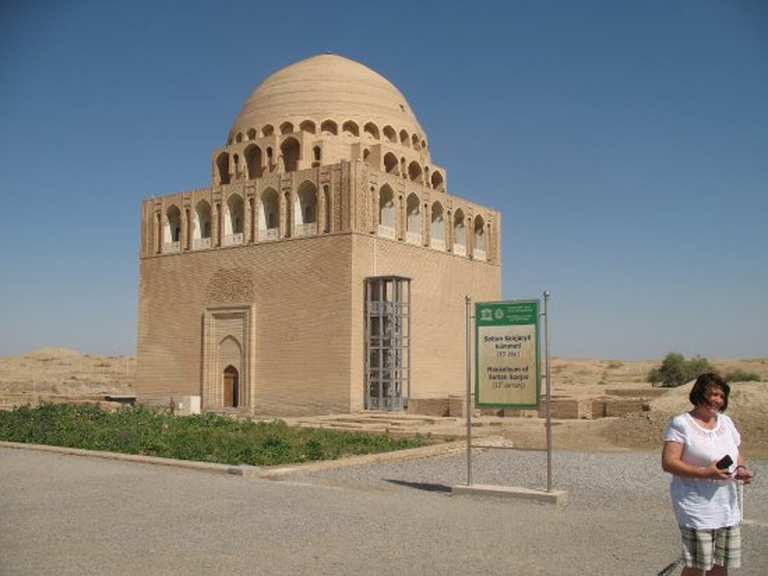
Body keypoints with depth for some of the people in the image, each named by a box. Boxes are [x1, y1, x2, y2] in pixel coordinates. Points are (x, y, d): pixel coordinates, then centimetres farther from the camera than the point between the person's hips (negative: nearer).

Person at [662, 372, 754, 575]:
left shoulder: (726, 422, 12)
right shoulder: (681, 424, -9)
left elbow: (738, 453, 22)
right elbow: (668, 463, -15)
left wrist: (741, 468, -1)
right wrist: (705, 473, -24)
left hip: (728, 509, 6)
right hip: (697, 510, -6)